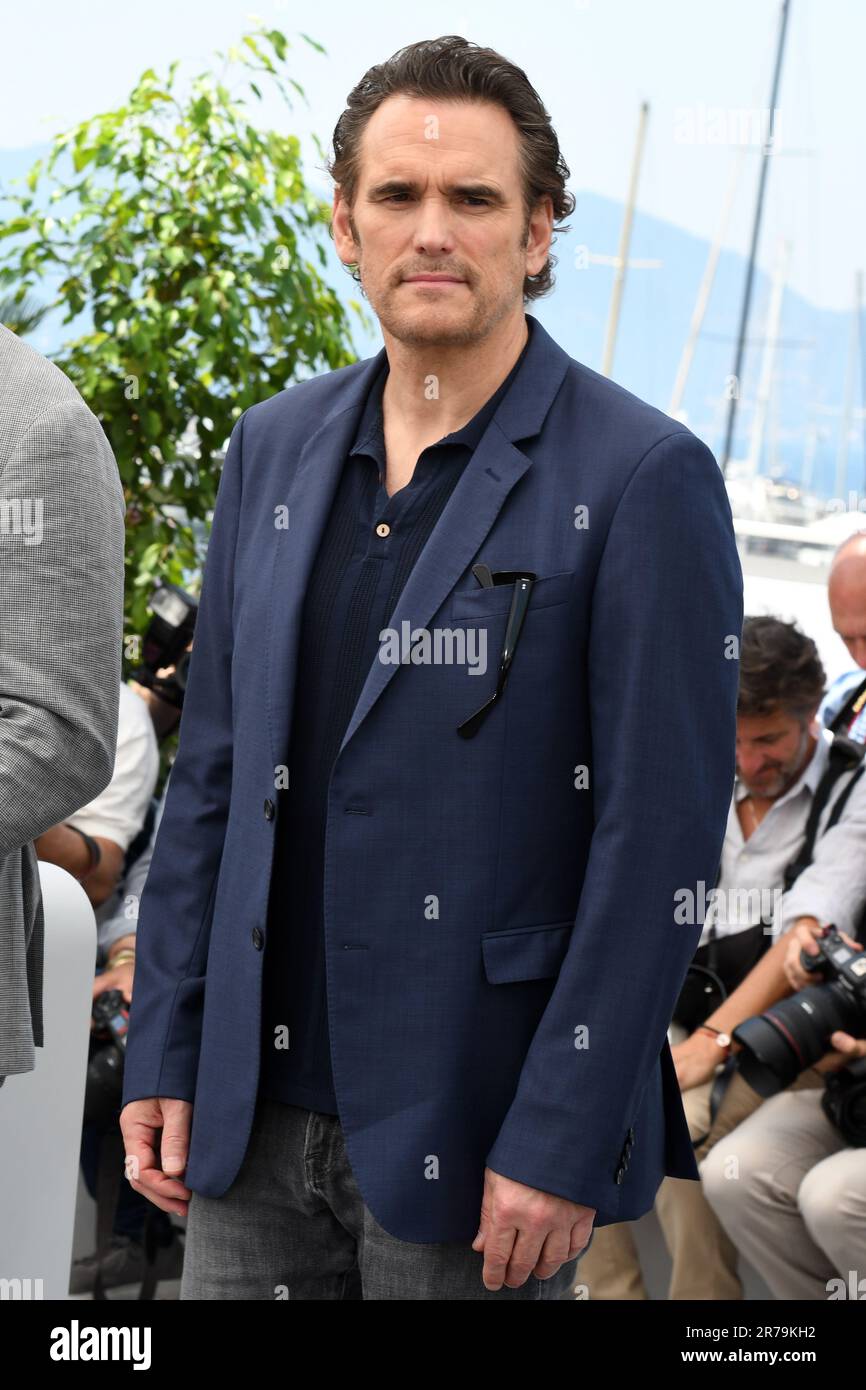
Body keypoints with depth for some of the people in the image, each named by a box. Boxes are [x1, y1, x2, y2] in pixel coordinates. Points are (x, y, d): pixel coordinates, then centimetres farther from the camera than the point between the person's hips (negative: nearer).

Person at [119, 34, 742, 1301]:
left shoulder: (645, 478, -9)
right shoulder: (275, 448, 9)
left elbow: (663, 837, -12)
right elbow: (214, 770, 12)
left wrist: (561, 1141, -15)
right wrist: (164, 1056, 8)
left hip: (472, 1135, -5)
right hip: (255, 1116, 5)